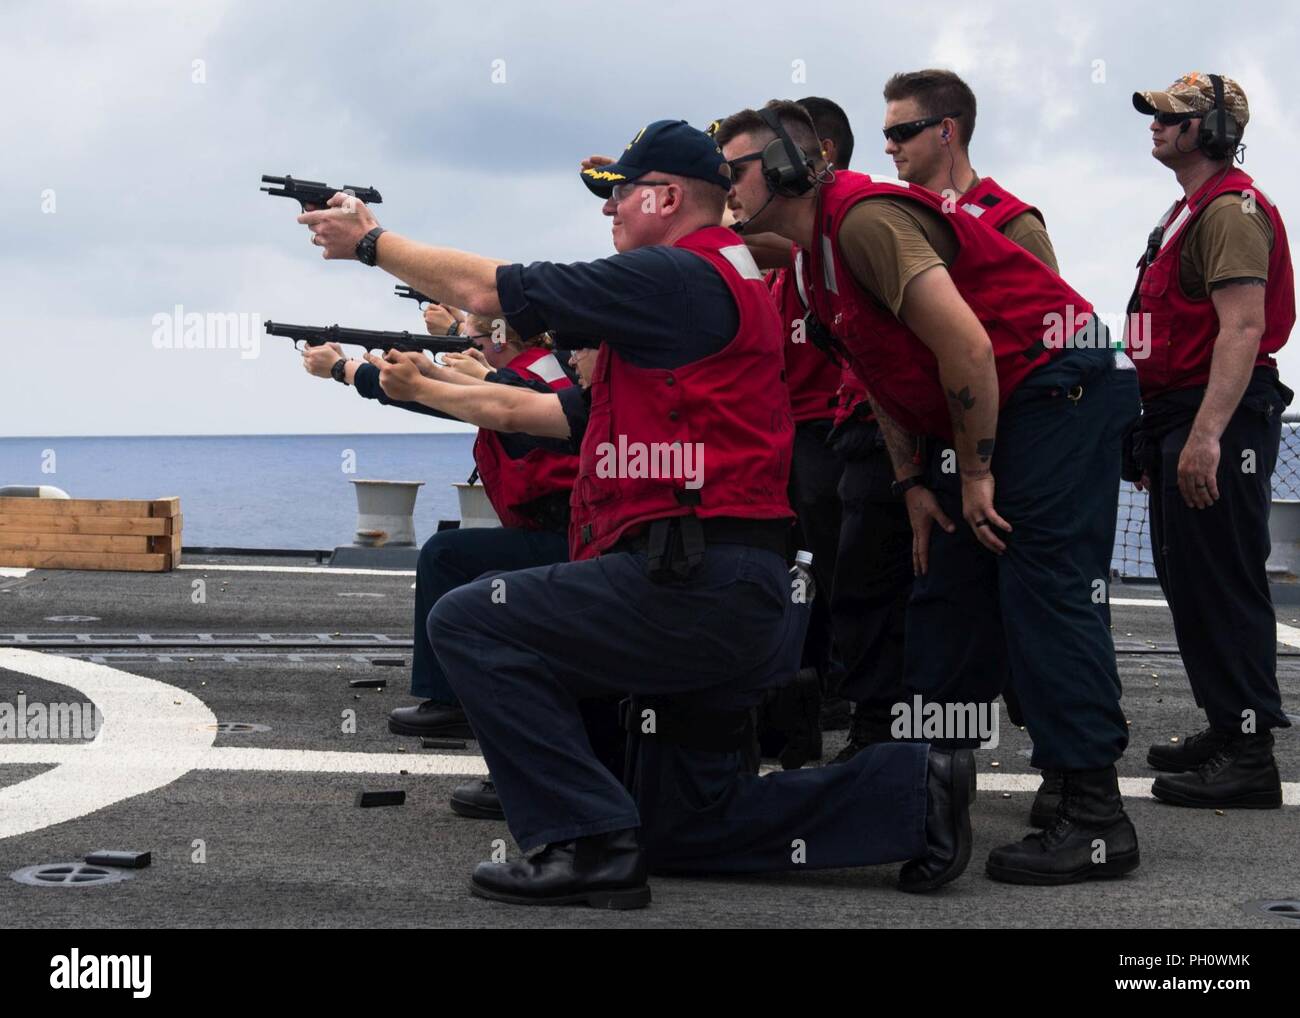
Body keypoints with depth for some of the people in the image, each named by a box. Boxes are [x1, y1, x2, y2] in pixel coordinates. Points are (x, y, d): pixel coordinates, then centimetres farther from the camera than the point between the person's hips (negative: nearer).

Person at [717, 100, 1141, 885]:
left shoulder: (863, 217, -18)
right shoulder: (821, 251, 14)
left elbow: (964, 345, -24)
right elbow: (884, 376, 19)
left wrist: (975, 473, -16)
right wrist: (914, 483, 9)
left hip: (1063, 385, -10)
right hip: (998, 410, 10)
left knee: (1044, 591, -14)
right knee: (948, 594, 11)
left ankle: (1097, 819, -13)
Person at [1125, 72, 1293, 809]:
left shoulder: (1231, 209, -11)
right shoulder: (1188, 213, 21)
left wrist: (1206, 434, -29)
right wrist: (1157, 434, 22)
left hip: (1220, 417, -11)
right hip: (1180, 418, 11)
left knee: (1222, 584, -10)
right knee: (1190, 582, 14)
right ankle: (1226, 732, 23)